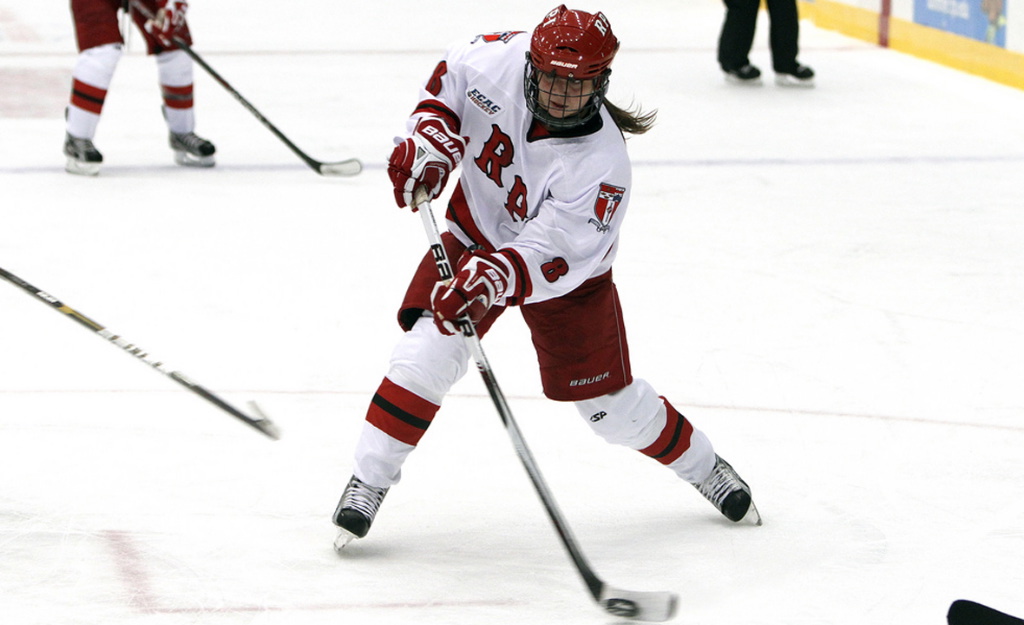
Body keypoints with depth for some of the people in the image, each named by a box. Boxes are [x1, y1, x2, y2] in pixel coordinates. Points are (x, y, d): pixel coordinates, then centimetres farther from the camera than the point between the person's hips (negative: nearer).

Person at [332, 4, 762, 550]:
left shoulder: (601, 167, -34)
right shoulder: (499, 60, -25)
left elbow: (552, 257, -37)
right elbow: (447, 80, -2)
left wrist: (489, 281, -53)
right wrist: (430, 143, -17)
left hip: (566, 274, -2)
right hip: (477, 235, 2)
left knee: (612, 407, 5)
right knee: (425, 355, -19)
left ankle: (702, 467, 31)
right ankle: (367, 483, -6)